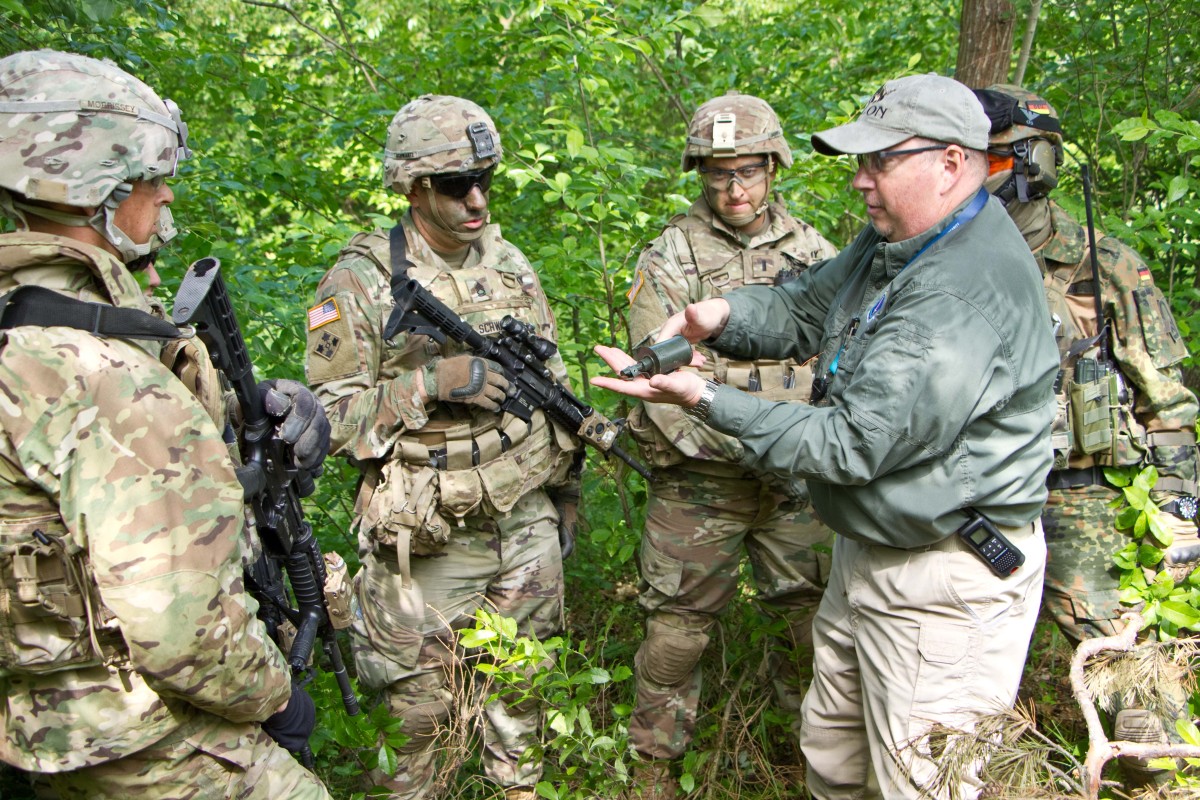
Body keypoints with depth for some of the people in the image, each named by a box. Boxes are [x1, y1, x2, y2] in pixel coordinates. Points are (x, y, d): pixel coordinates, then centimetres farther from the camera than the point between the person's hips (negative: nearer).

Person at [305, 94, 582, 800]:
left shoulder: (511, 265, 6)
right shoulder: (361, 282, -10)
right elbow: (330, 416, -13)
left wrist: (564, 488, 15)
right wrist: (431, 383, -23)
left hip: (527, 527, 5)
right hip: (427, 543, -4)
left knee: (523, 682, 20)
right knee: (420, 705, 9)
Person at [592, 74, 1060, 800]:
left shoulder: (968, 293, -27)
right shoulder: (898, 241, 5)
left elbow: (852, 444, -27)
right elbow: (807, 309, 11)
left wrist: (707, 400, -24)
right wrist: (725, 316, -11)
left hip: (943, 582, -10)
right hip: (867, 553, 10)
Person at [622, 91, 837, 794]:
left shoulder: (815, 251, 7)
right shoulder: (670, 257, -4)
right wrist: (748, 446, -18)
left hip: (800, 477, 3)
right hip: (700, 480, -3)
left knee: (820, 617, 11)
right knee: (679, 624, 5)